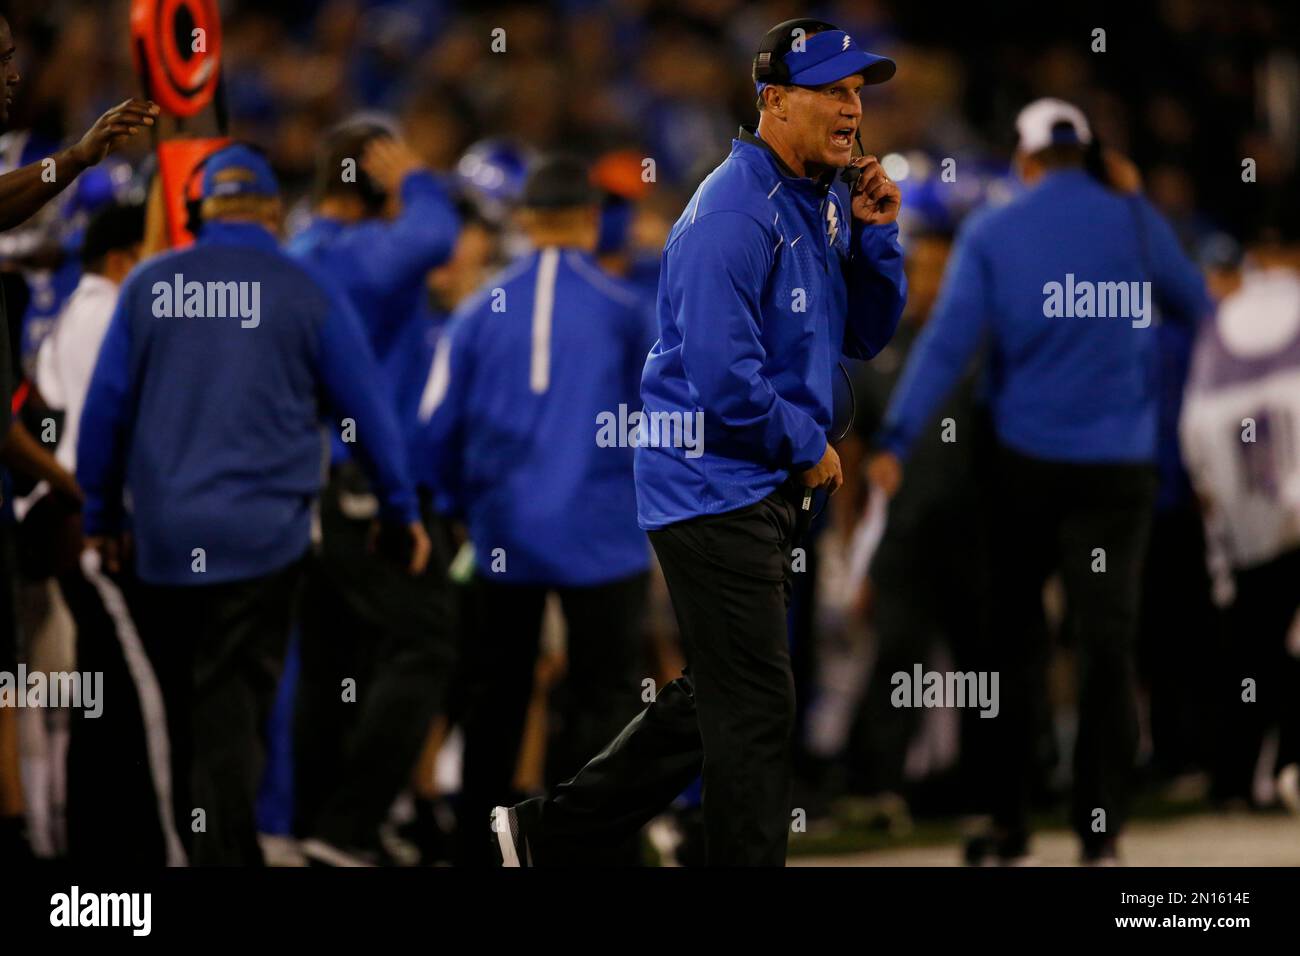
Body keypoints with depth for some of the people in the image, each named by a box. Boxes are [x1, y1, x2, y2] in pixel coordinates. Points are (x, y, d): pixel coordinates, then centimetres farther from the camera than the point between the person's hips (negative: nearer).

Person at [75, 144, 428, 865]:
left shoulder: (149, 286, 5)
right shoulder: (308, 294, 0)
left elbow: (105, 407, 7)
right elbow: (366, 409, 5)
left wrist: (100, 517, 17)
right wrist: (402, 513, 17)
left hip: (162, 536, 2)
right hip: (262, 534, -2)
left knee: (179, 705, 13)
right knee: (233, 711, -3)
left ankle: (192, 838, 20)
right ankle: (224, 854, -11)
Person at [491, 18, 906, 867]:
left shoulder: (822, 206, 11)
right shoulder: (735, 216, -20)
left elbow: (865, 337, 14)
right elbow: (723, 378, -25)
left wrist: (876, 236, -1)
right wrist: (808, 449, -12)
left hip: (768, 492, 10)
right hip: (717, 488, -10)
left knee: (715, 700, 16)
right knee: (757, 711, -5)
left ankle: (547, 831, 23)